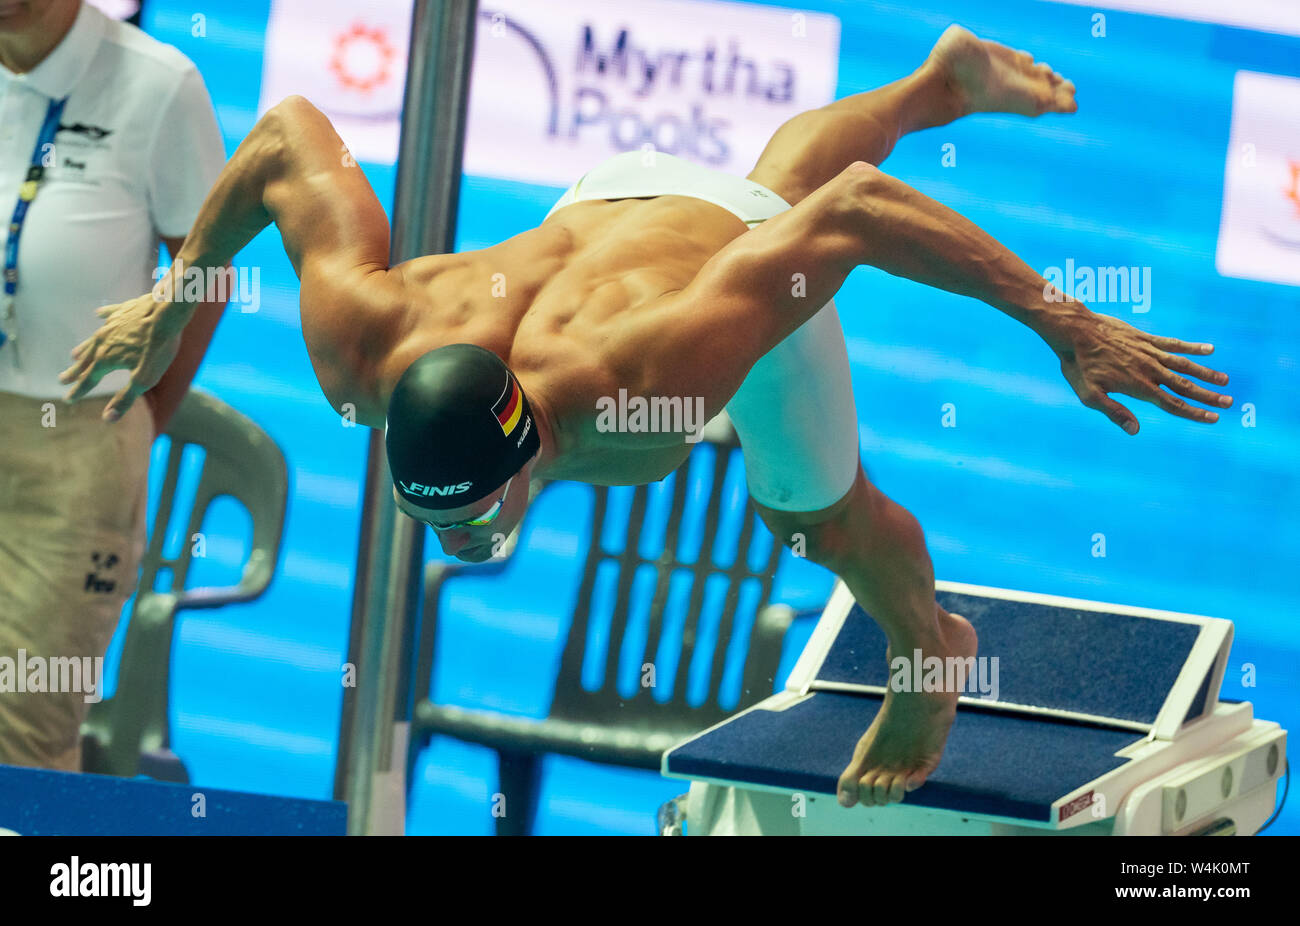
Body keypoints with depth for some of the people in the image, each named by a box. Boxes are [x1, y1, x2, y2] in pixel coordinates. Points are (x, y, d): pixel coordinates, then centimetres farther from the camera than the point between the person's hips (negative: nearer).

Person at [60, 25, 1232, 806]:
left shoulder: (634, 386, -54)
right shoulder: (358, 352, -43)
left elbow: (850, 211, -48)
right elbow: (291, 132, -28)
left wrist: (1064, 325, -44)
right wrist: (176, 297, -13)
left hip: (758, 261, -4)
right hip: (609, 200, 4)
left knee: (820, 513, 19)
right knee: (776, 174, 38)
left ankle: (932, 652, 52)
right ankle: (948, 79, 65)